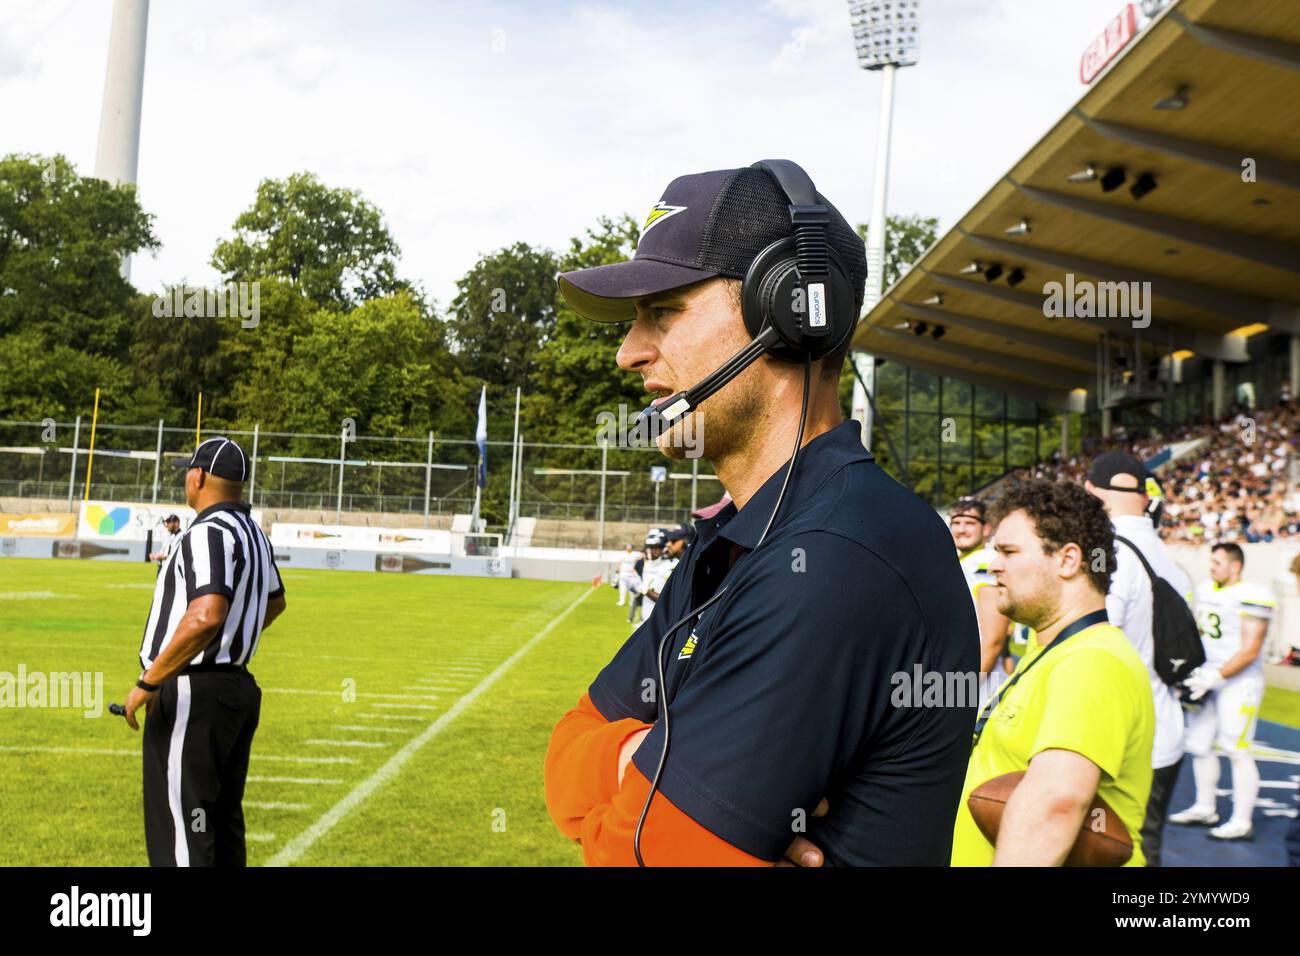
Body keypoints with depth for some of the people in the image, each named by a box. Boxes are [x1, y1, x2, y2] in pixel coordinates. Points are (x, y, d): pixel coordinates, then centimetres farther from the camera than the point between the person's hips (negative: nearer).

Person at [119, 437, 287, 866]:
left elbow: (205, 617, -31)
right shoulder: (252, 531, 15)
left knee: (180, 837, -6)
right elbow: (275, 602, 31)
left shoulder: (209, 532, -16)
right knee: (222, 827, 17)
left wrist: (146, 684, -24)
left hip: (192, 696, -10)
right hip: (237, 685, 10)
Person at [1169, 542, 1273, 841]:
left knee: (1237, 751, -5)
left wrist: (1215, 676, -21)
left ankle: (1242, 822, 3)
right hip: (1208, 678, 8)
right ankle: (1205, 809, 27)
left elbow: (1250, 651, -18)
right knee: (1199, 744, 12)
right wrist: (1190, 671, 10)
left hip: (1238, 682, -8)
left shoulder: (1251, 597, -16)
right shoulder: (1205, 590, 9)